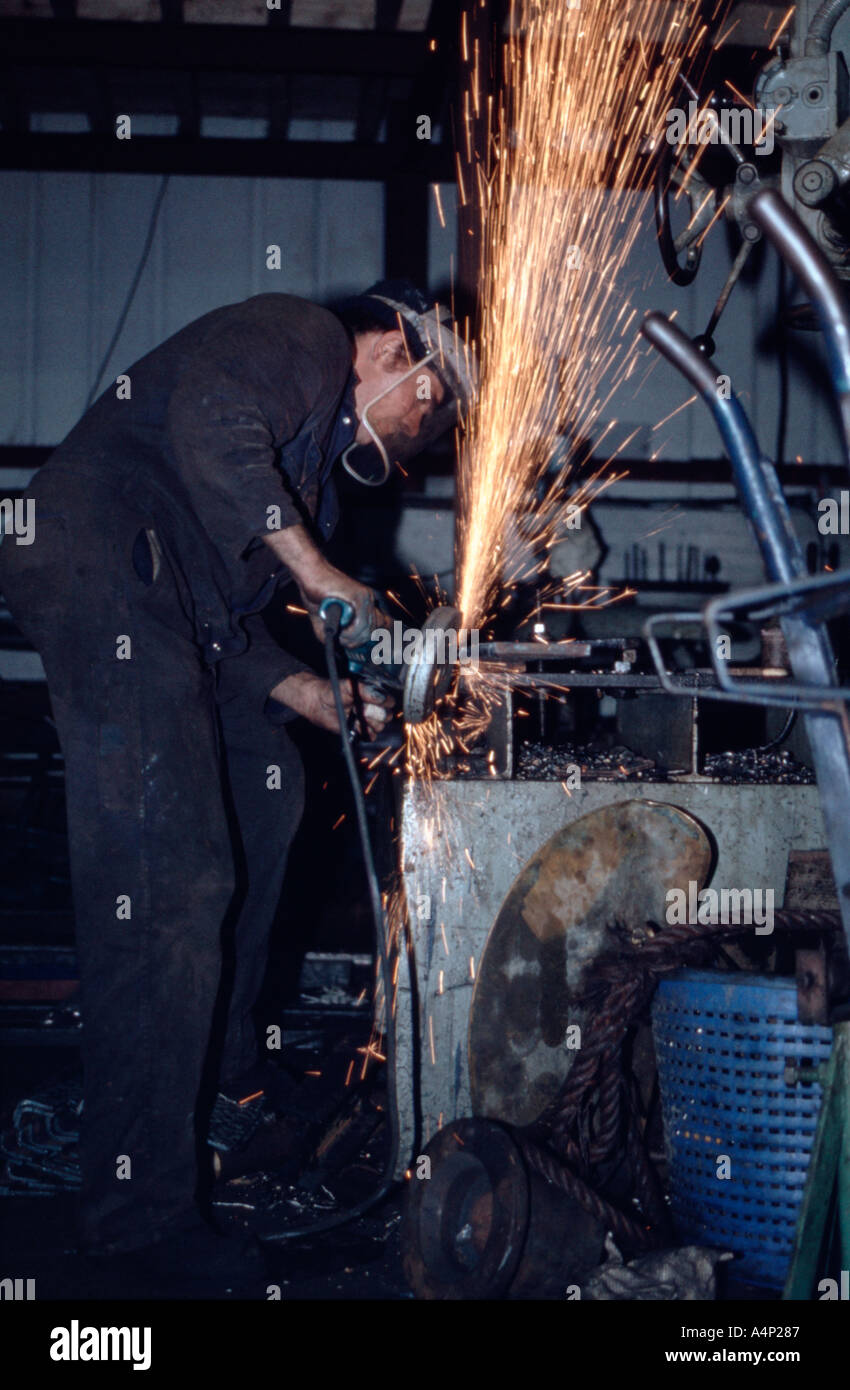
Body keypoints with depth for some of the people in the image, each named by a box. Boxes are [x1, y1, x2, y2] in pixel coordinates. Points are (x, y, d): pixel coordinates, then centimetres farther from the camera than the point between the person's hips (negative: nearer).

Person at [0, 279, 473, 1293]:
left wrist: (326, 701, 14)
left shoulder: (313, 446, 32)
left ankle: (221, 1072, 34)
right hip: (104, 572, -11)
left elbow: (228, 627, 25)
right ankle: (140, 1212, -10)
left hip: (173, 613, 11)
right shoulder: (304, 337, 6)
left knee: (262, 799, 22)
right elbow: (208, 428, -17)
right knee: (172, 879, -15)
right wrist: (314, 569, -13)